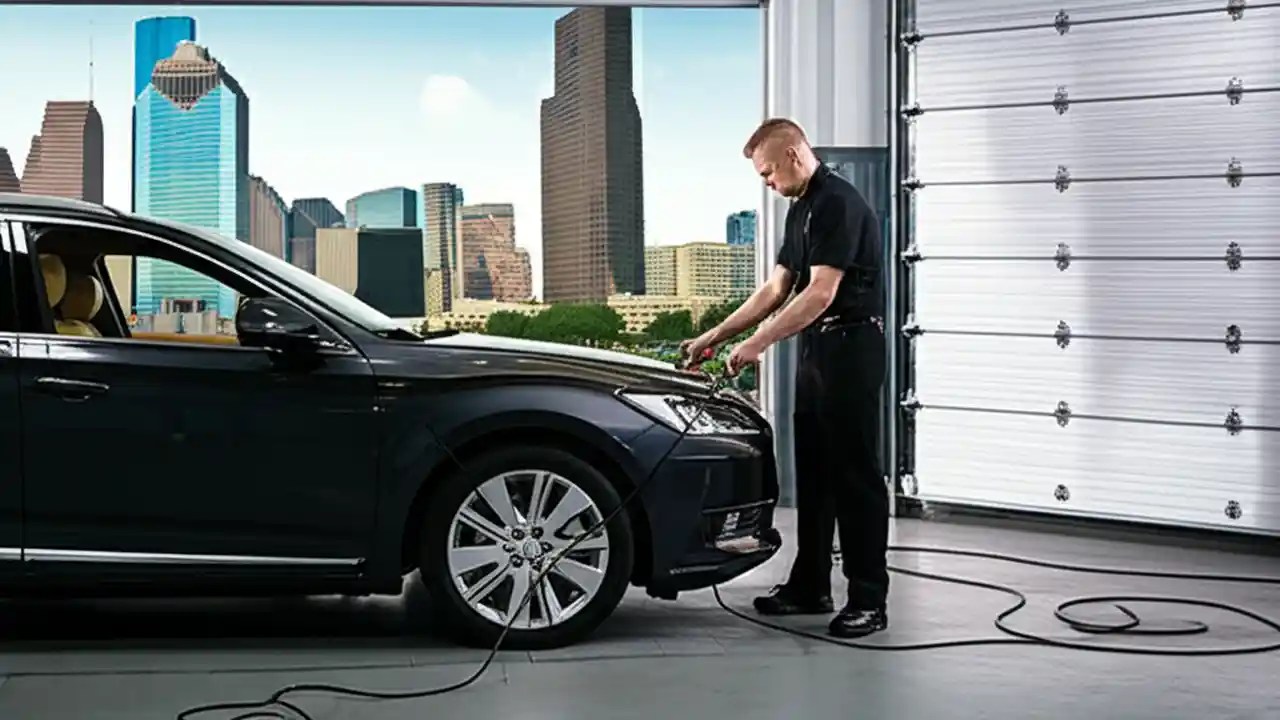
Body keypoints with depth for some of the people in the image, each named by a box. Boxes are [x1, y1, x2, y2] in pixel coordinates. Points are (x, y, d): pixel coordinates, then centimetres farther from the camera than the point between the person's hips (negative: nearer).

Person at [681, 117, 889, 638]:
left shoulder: (838, 203, -16)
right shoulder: (801, 209, 15)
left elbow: (821, 292, -23)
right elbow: (776, 290, 18)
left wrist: (758, 343, -22)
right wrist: (716, 336, 13)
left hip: (852, 347, -10)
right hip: (815, 350, 10)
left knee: (855, 475, -7)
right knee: (813, 472, 12)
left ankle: (869, 600, -3)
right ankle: (810, 586, 19)